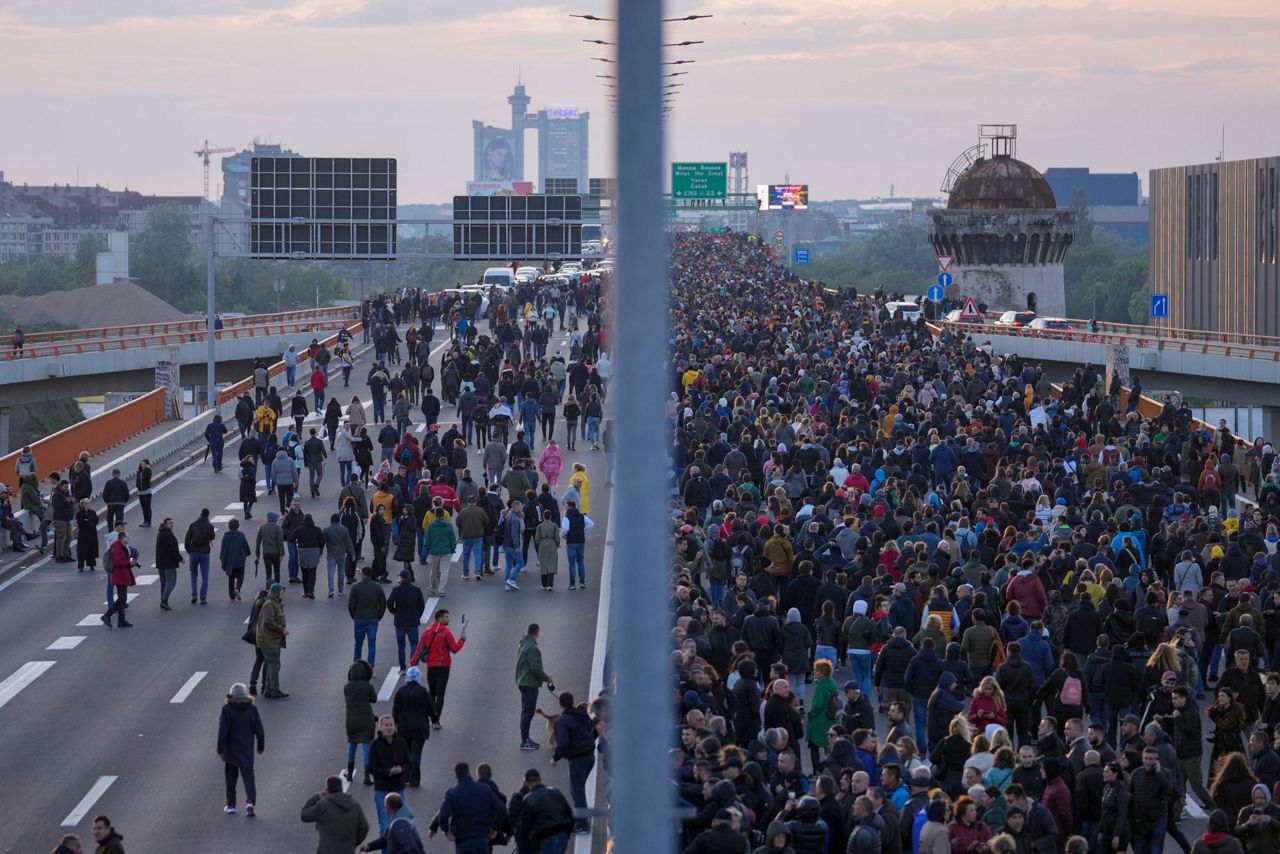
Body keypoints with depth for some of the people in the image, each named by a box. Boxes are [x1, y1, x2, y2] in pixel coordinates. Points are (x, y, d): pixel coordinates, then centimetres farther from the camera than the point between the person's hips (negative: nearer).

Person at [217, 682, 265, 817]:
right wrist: (261, 747, 14)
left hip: (231, 751, -1)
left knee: (231, 778, 15)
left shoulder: (227, 710, -12)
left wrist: (220, 750, -5)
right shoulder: (252, 709, -5)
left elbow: (222, 732, -13)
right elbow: (259, 731, 0)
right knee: (248, 775, 4)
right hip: (247, 750, 1)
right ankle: (250, 802, -17)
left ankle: (231, 804, 20)